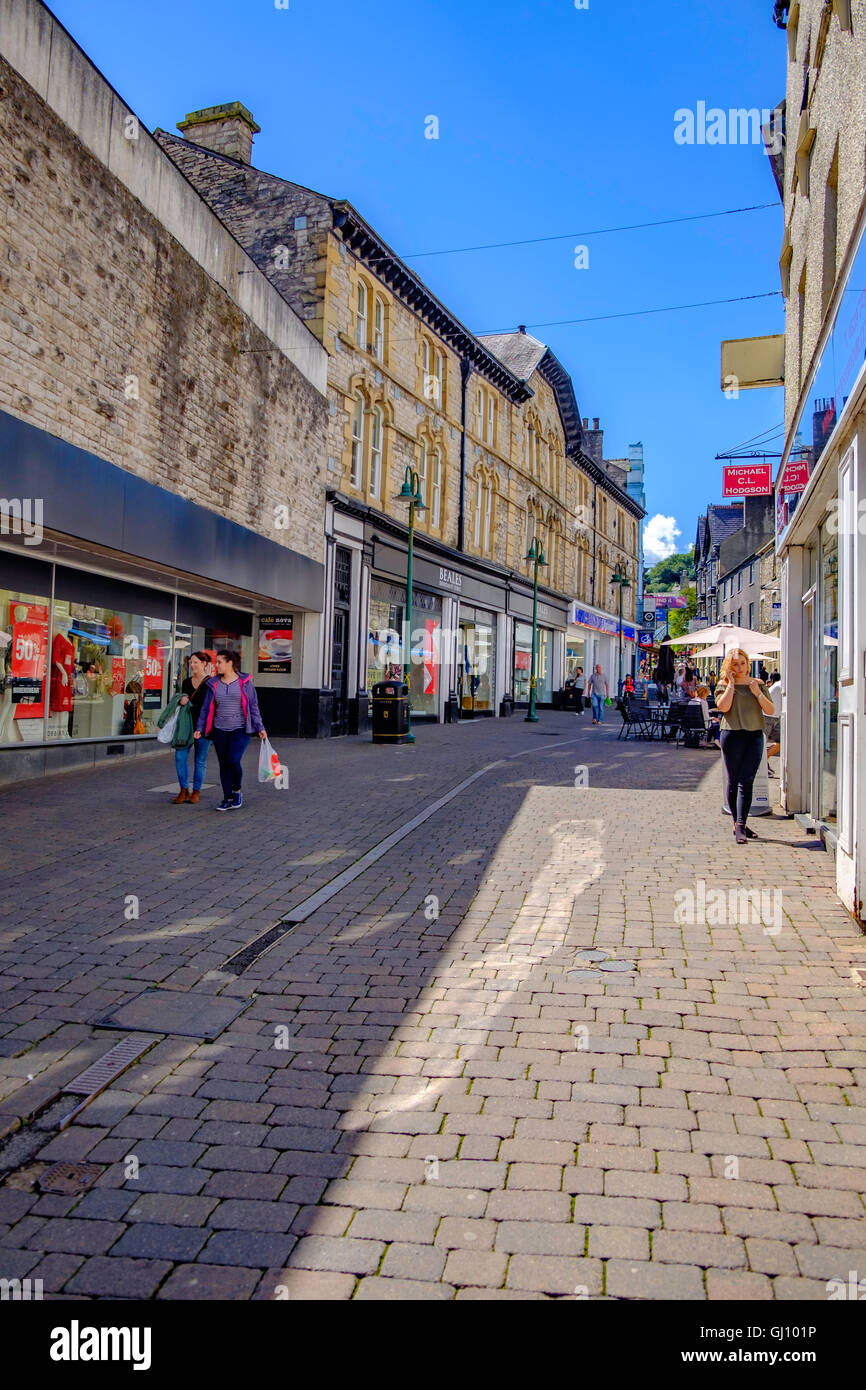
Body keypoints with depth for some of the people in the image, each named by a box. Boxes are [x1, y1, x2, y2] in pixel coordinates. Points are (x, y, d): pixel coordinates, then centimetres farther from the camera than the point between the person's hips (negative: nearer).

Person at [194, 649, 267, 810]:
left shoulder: (245, 682, 0)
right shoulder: (214, 684, 7)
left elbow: (253, 706, 2)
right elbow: (206, 708, 11)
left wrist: (259, 728, -2)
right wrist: (200, 728, 2)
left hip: (240, 730, -4)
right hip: (220, 731, 4)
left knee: (233, 760, -18)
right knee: (223, 765, 5)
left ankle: (237, 792, 6)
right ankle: (227, 798, 16)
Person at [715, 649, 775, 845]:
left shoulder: (758, 684, 13)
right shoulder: (724, 685, 6)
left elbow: (770, 710, 7)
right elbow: (722, 707, -13)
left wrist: (758, 693, -6)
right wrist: (731, 684, -8)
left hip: (755, 735, 2)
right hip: (732, 735, -1)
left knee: (746, 781, -7)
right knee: (734, 782, 3)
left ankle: (740, 826, -11)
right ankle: (737, 824, 13)